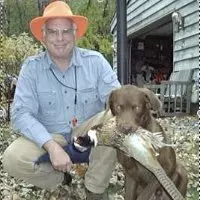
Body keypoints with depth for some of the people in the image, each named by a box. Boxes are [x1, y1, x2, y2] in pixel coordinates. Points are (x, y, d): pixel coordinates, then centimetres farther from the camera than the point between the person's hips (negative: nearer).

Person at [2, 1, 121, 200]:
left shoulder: (95, 61, -8)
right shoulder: (31, 67, -8)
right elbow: (21, 114, -17)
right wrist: (52, 146, -33)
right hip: (49, 137, 0)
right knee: (13, 159, -26)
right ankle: (62, 177, 6)